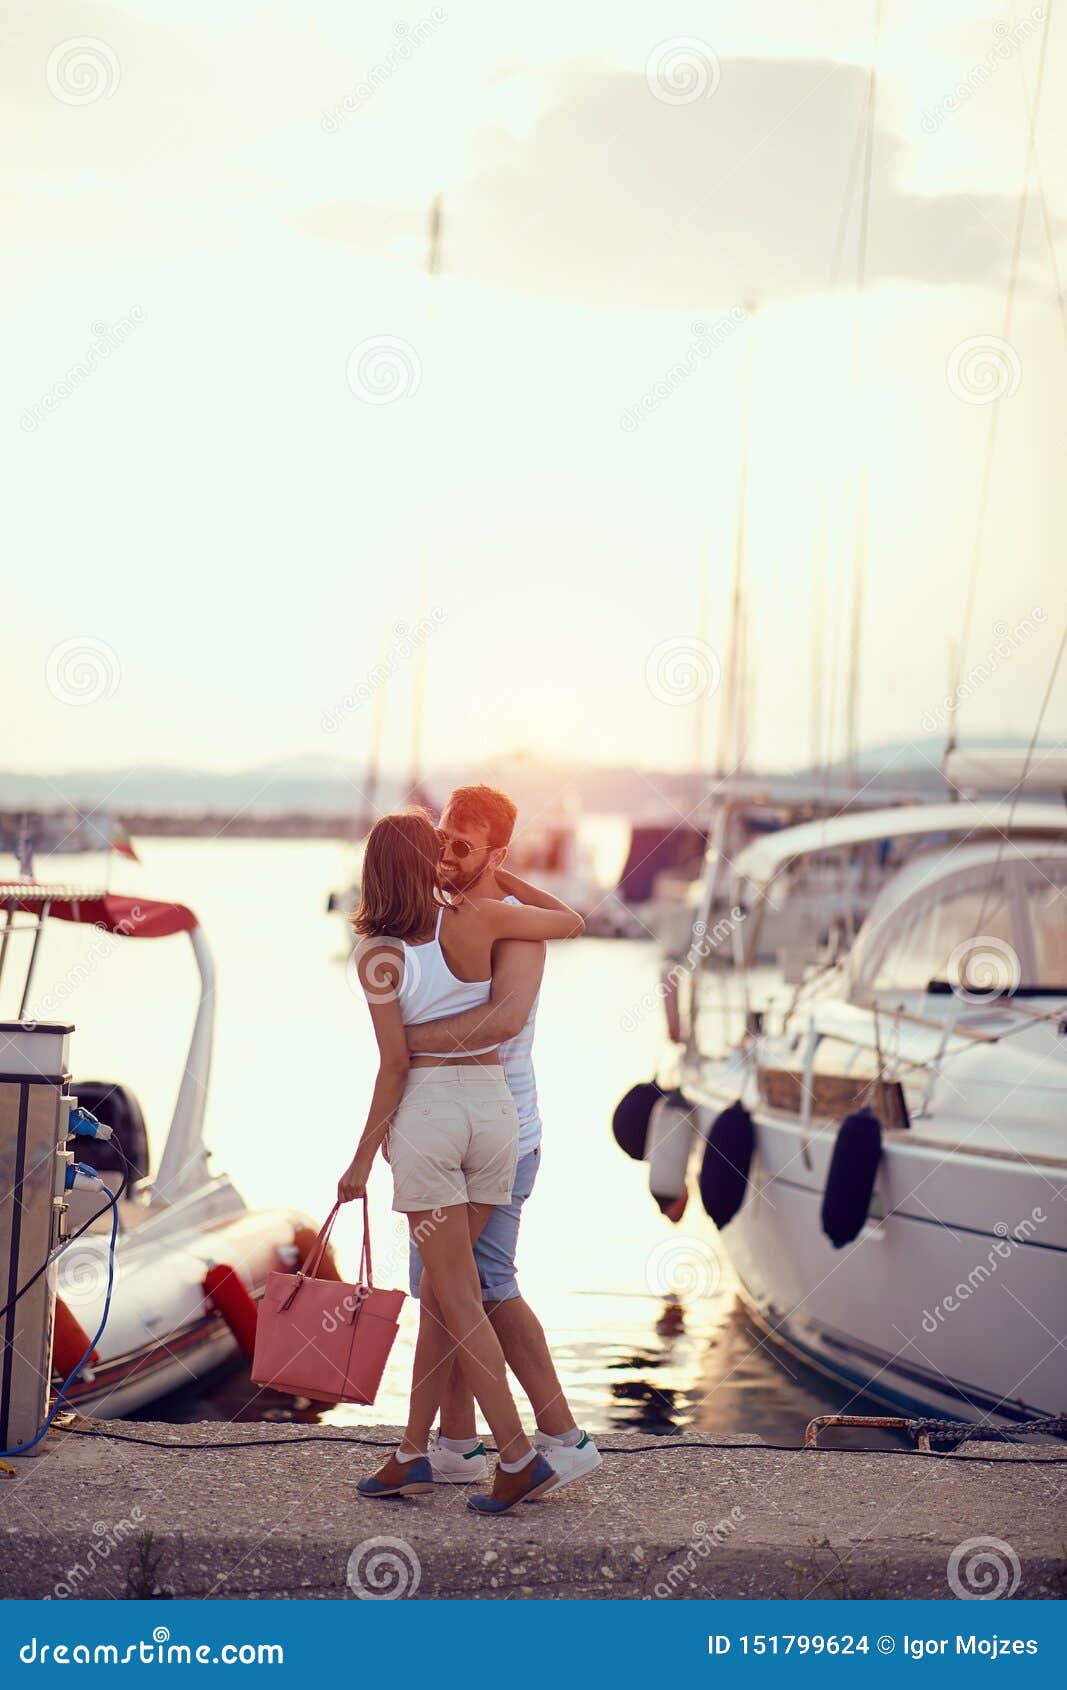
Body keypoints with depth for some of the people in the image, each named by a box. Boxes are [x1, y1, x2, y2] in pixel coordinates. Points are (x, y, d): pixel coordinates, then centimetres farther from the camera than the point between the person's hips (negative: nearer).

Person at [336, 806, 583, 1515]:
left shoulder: (376, 955, -6)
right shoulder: (477, 919, -2)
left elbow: (394, 1066, -8)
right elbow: (572, 922, 13)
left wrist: (363, 1159, 0)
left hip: (425, 1113, -3)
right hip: (495, 1107, 3)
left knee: (455, 1294, 0)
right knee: (444, 1289, 11)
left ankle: (519, 1456, -6)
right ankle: (414, 1453, 15)